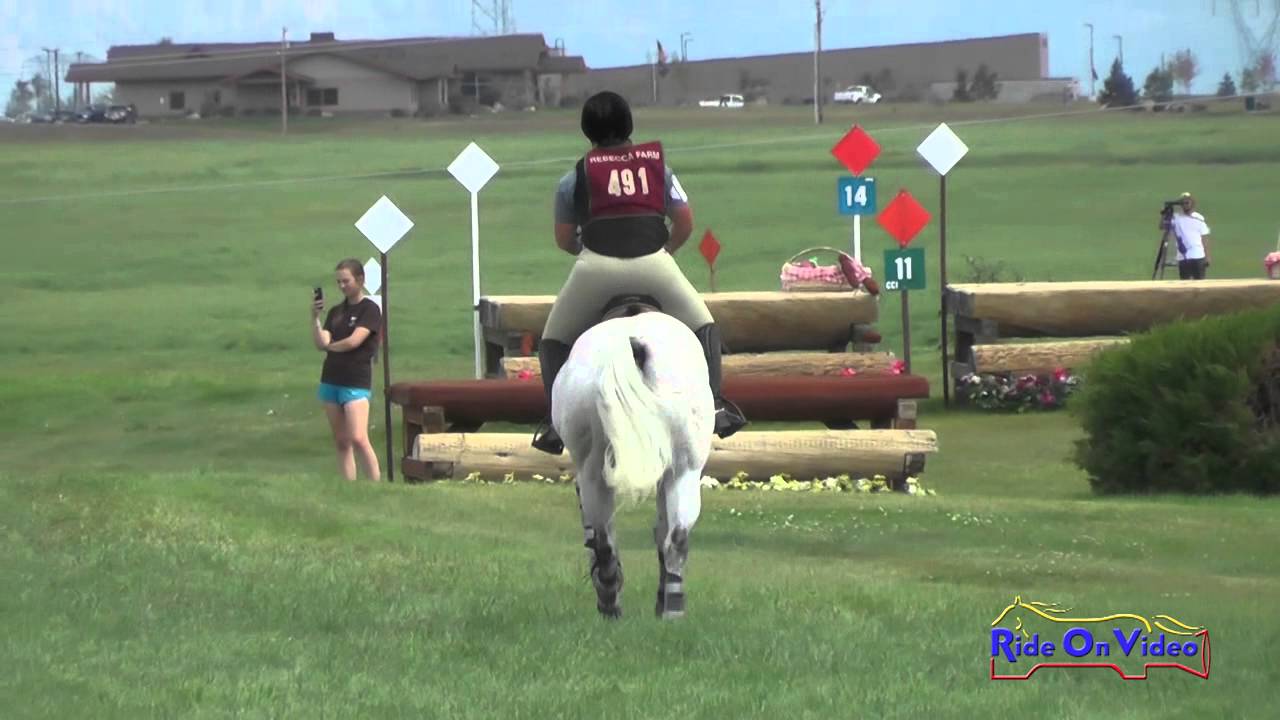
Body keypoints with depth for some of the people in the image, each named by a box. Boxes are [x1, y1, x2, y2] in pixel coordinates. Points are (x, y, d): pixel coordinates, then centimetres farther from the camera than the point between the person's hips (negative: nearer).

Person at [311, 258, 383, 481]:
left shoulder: (369, 310, -4)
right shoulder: (336, 312, 13)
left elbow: (353, 341, -15)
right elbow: (321, 343, 2)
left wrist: (329, 346, 2)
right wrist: (315, 318, -11)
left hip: (356, 381, -6)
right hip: (331, 380, 6)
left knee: (358, 439, -16)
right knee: (341, 442, 5)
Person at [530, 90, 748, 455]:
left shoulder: (575, 177, 19)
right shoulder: (657, 164, 21)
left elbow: (563, 240, 24)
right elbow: (685, 224, 21)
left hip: (596, 263, -1)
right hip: (652, 258, 1)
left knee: (554, 341, 18)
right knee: (703, 326, 20)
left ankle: (555, 424, 3)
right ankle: (714, 406, 3)